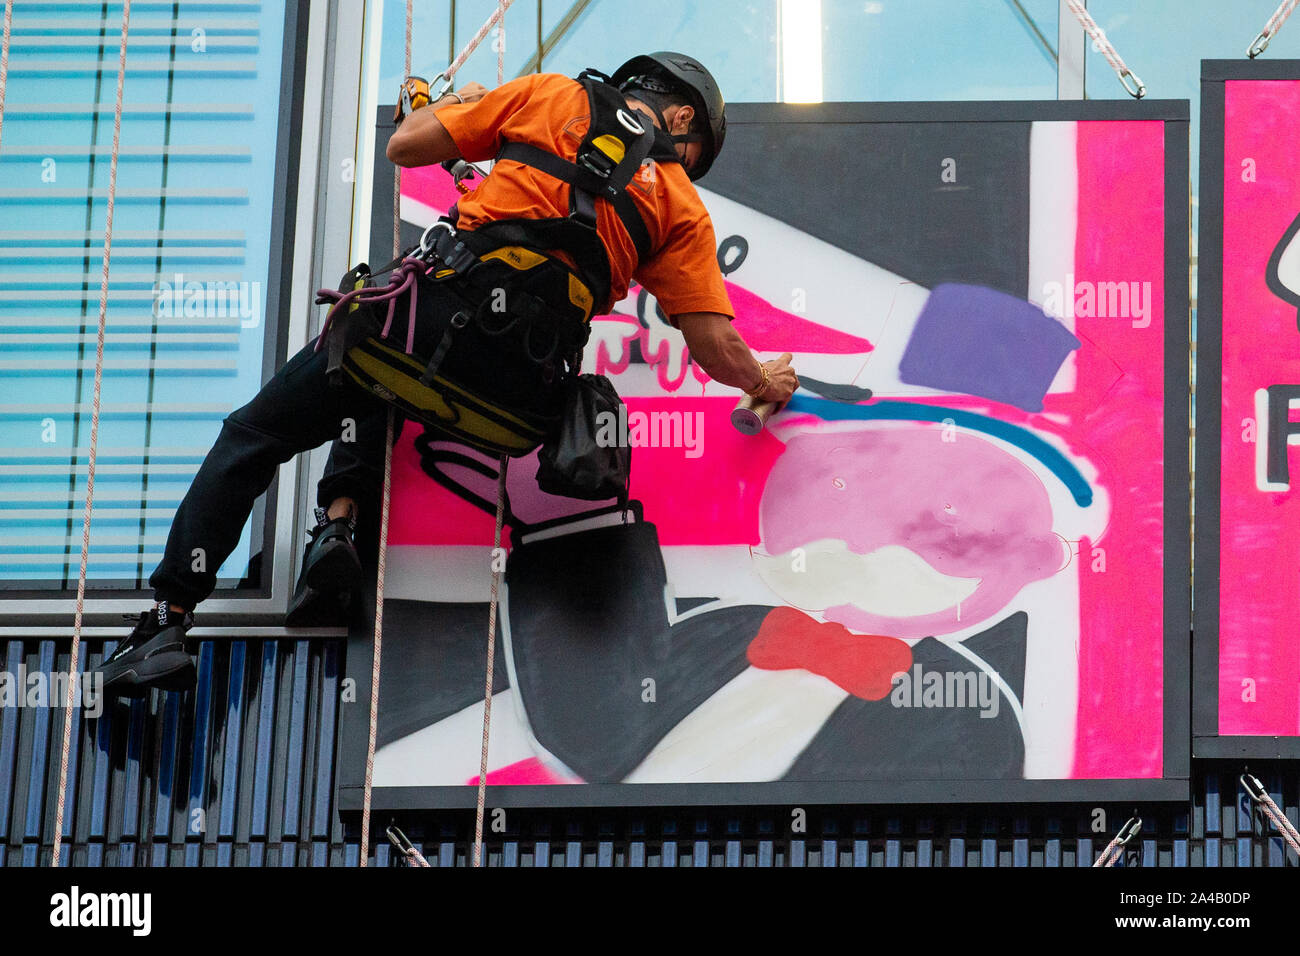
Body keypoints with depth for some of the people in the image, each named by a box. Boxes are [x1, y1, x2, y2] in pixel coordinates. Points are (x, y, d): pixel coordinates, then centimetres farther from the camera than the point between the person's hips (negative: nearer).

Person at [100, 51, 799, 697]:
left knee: (254, 436, 9)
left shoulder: (553, 95, 16)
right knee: (373, 395, 36)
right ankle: (341, 517, 11)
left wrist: (455, 102, 39)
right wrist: (765, 382, 34)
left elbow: (405, 146, 17)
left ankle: (168, 620, -5)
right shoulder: (680, 206, 18)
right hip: (525, 380, 3)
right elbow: (715, 346, 13)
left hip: (448, 300, -2)